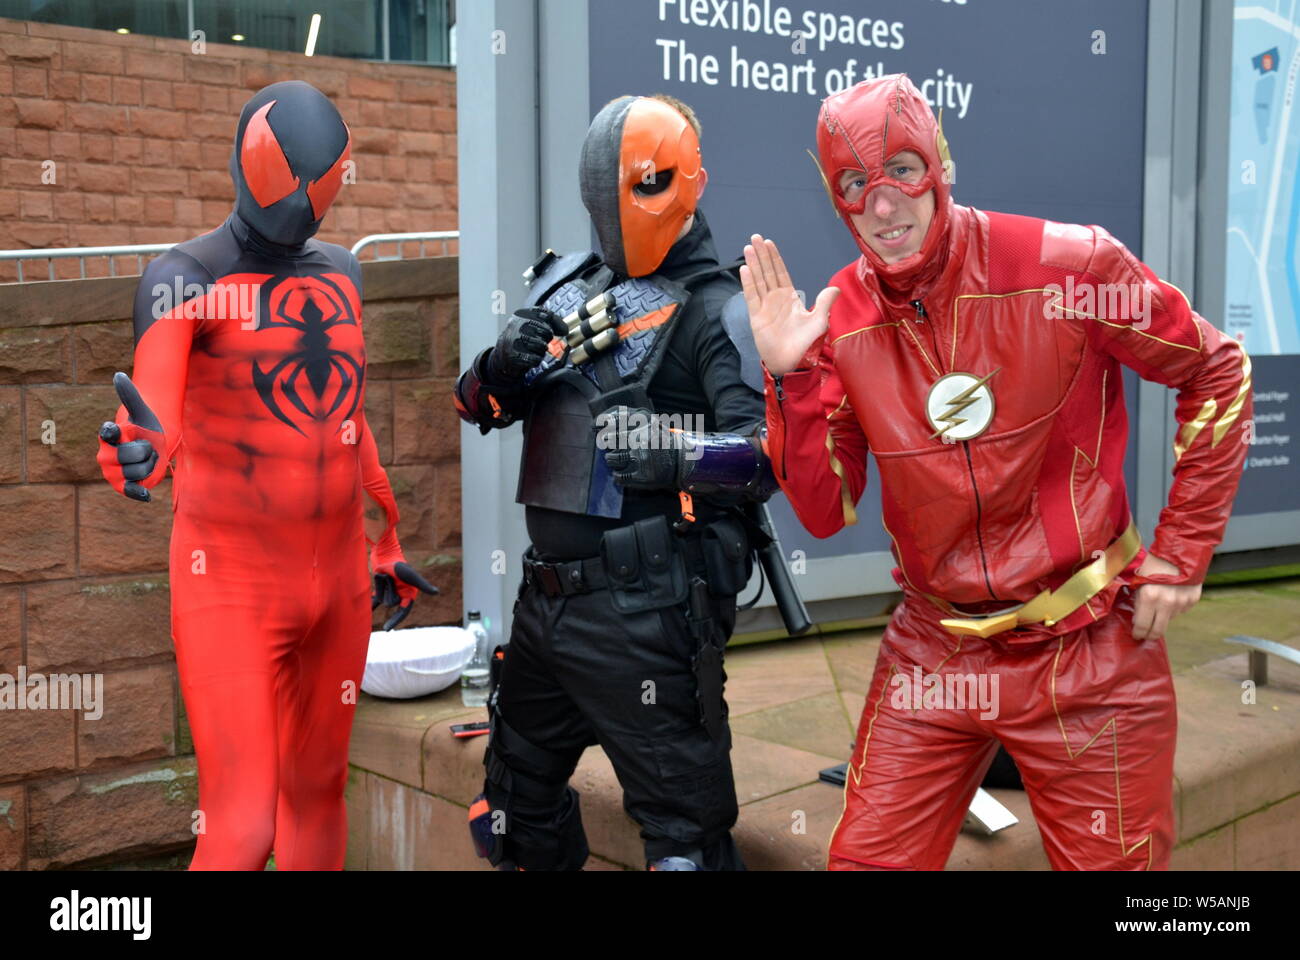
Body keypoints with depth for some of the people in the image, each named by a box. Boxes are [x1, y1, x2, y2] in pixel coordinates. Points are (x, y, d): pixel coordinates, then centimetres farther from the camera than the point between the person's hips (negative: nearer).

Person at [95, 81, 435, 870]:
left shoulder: (341, 274, 11)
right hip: (232, 587, -5)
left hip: (338, 580, 6)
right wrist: (140, 449, -52)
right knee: (243, 828, -8)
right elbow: (155, 397, -29)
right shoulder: (187, 278, -9)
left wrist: (389, 541, 24)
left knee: (317, 789, 15)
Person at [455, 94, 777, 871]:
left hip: (645, 610, -8)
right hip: (548, 595, 8)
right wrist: (501, 368, -7)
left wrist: (670, 455, -31)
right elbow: (479, 406, 13)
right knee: (518, 810, 25)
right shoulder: (569, 287, 10)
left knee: (683, 830, 2)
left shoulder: (714, 311, -10)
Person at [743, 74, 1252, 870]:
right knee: (869, 861, 7)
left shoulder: (1070, 267, -14)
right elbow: (826, 514, -3)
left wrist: (1181, 555, -4)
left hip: (1090, 654, -2)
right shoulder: (838, 320, -4)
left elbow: (1217, 373, -2)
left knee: (1114, 863, 10)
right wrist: (789, 377, -17)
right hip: (935, 654, 3)